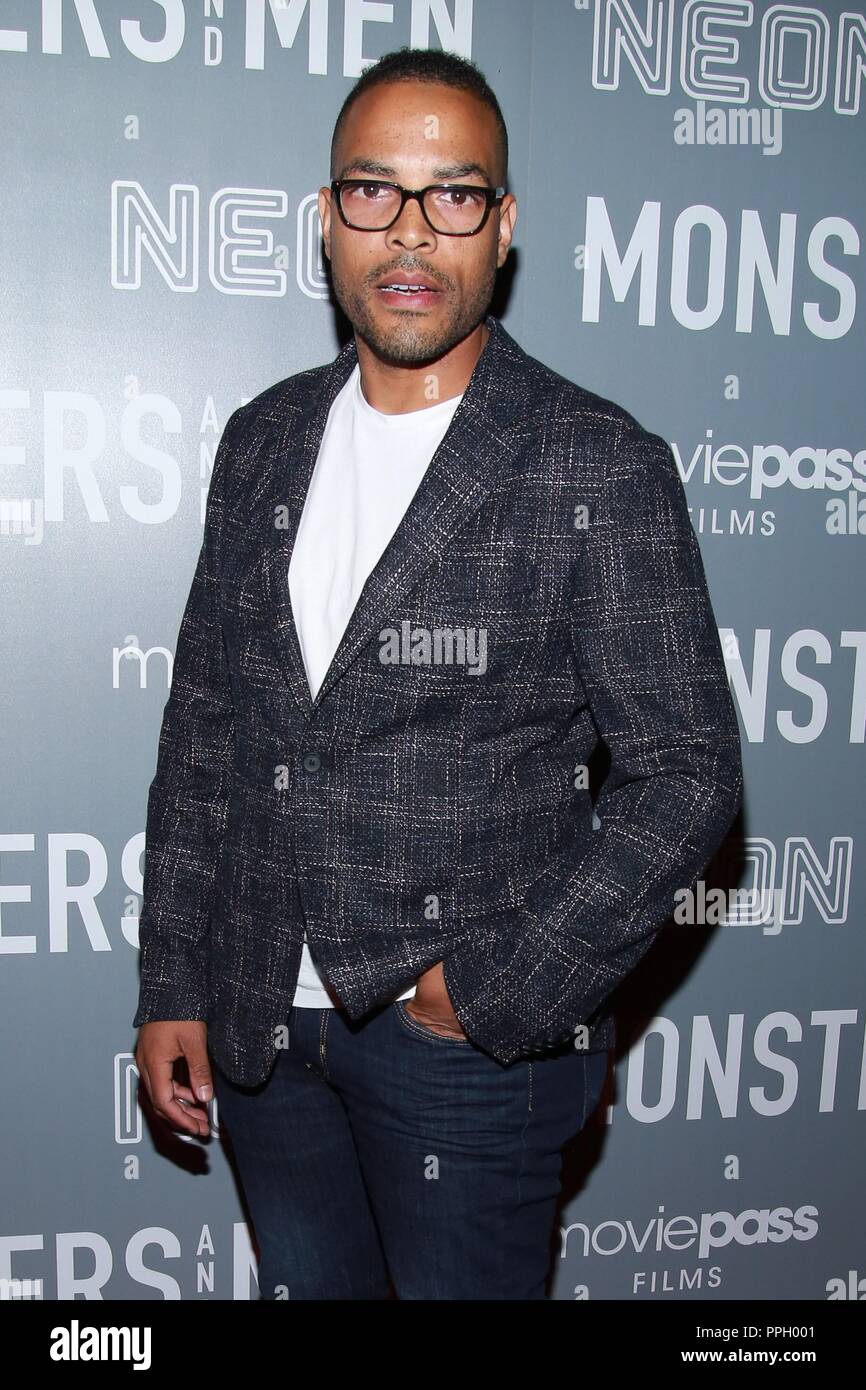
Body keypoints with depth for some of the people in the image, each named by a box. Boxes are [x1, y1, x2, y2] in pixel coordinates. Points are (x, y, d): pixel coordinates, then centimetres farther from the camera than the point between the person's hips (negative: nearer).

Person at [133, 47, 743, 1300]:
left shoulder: (603, 469, -12)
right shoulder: (263, 442, 3)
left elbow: (687, 774, -11)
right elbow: (203, 725, 7)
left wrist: (499, 993, -14)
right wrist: (171, 985, 7)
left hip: (473, 1034, -4)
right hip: (261, 1023, 5)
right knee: (302, 1282, 23)